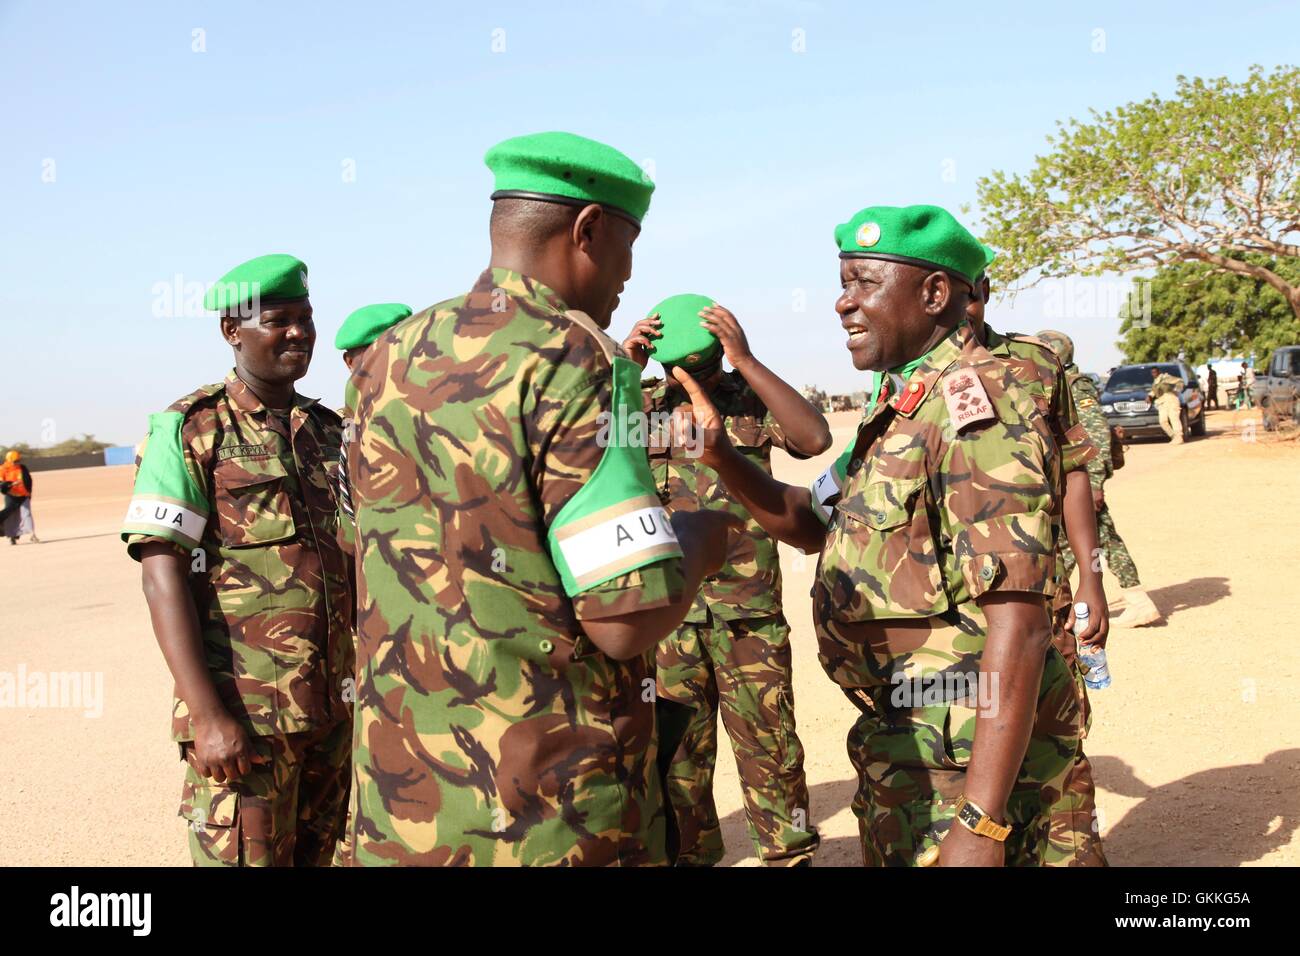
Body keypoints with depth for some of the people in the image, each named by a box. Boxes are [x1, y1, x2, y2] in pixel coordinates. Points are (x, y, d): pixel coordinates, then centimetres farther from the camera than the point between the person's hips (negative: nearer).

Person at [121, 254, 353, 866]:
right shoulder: (188, 430, -4)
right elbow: (162, 575, -11)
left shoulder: (329, 430, 12)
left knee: (323, 855, 13)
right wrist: (207, 716, -19)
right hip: (244, 714, -5)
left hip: (336, 708, 5)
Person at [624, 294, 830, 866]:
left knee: (766, 740, 7)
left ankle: (789, 853, 24)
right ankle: (688, 853, 31)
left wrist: (746, 362, -20)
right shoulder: (644, 404, 3)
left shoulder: (752, 399, 0)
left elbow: (815, 438, -17)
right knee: (675, 747, 13)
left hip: (750, 611, -1)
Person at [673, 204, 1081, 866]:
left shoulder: (975, 404, -20)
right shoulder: (902, 404, 11)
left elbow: (1018, 627, -27)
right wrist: (721, 457, 3)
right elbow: (815, 523, 19)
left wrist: (980, 826, -31)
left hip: (965, 761, -9)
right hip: (903, 745, 9)